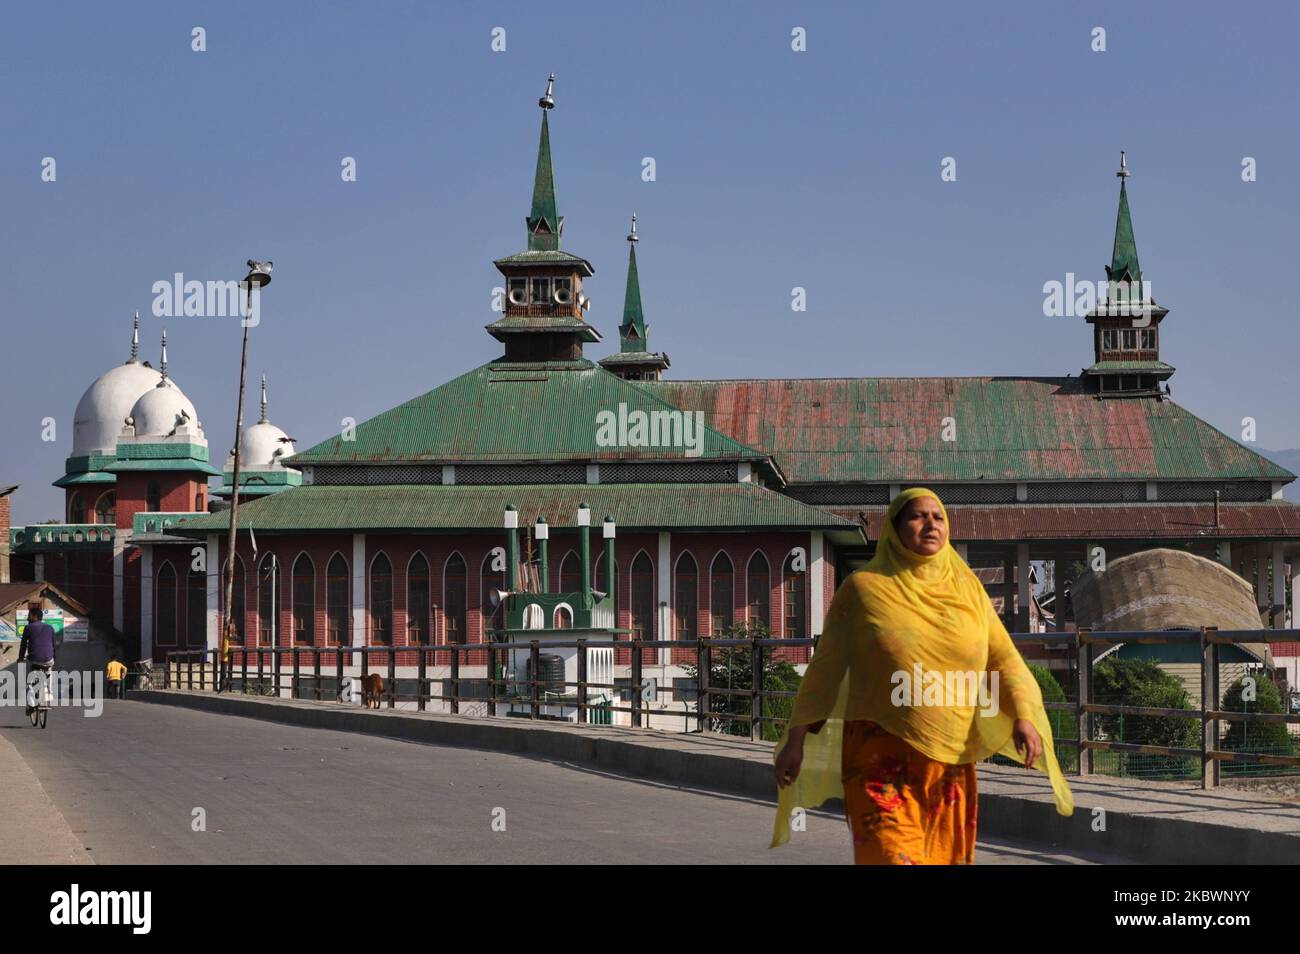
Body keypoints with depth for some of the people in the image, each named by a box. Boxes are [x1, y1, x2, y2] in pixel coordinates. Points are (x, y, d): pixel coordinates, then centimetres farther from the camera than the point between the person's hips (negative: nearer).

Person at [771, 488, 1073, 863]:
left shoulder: (968, 588, 9)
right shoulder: (864, 588, 1)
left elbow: (1004, 657, 5)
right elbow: (825, 667, 3)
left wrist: (1024, 716, -12)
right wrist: (795, 740, -1)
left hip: (951, 759, 4)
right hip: (881, 755, -4)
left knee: (945, 856, 8)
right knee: (893, 856, -15)